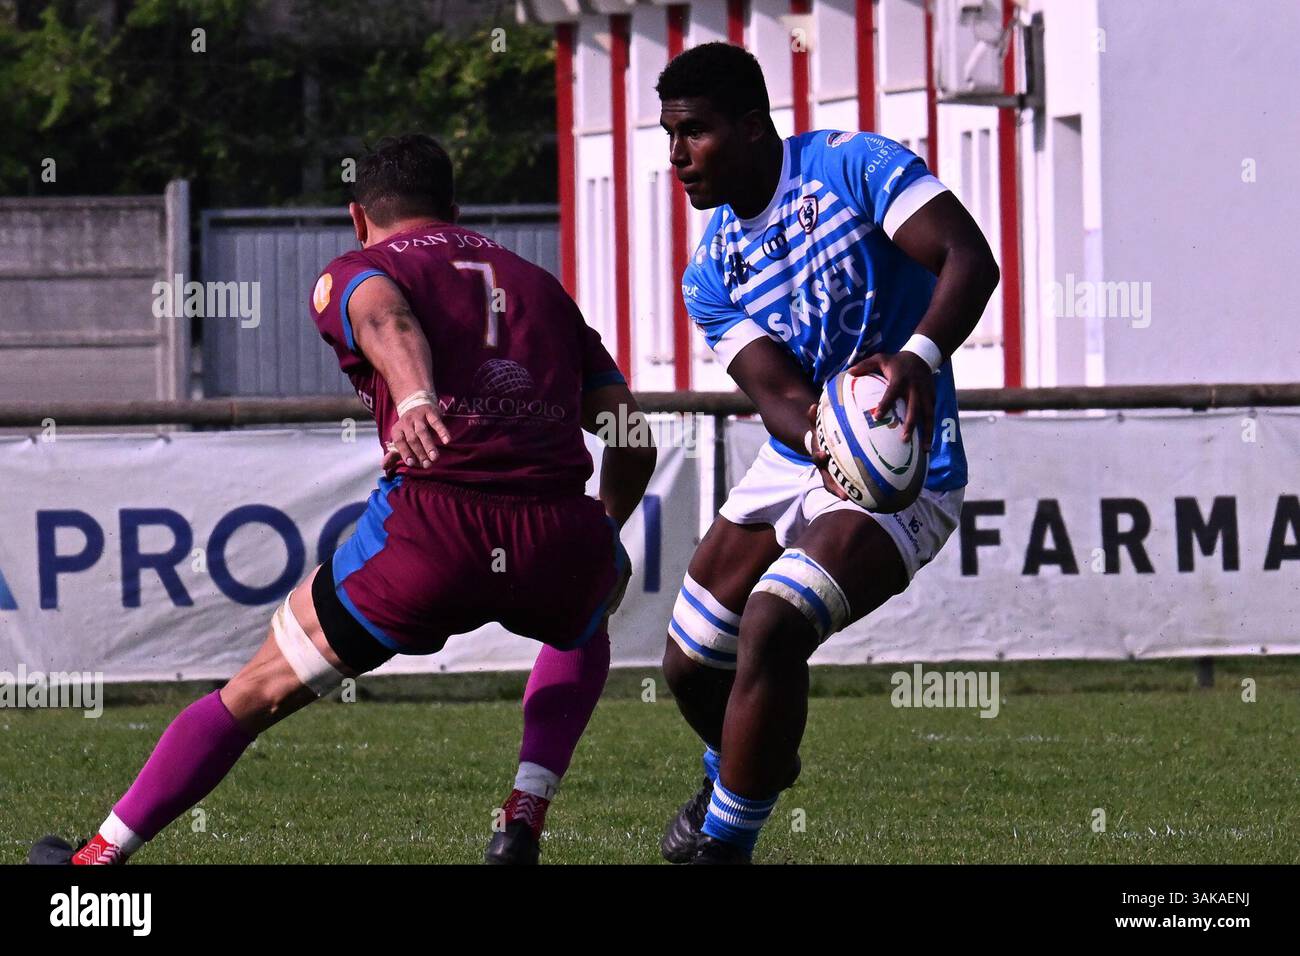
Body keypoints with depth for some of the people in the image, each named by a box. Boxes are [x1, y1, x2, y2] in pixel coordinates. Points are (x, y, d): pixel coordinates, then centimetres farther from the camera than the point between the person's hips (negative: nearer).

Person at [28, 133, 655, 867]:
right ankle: (524, 820, 21)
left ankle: (98, 857, 22)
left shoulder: (354, 272, 16)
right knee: (587, 623, 39)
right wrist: (606, 536, 39)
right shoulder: (542, 286, 28)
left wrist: (413, 396, -31)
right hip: (558, 537, 3)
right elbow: (634, 441, 22)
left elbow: (388, 318, -11)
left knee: (255, 695, 15)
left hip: (431, 529, -3)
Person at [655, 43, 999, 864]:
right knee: (691, 665, 11)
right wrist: (819, 439, -37)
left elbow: (970, 259, -25)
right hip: (796, 464, 7)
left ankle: (726, 843, -13)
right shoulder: (712, 273, 1)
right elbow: (776, 391, -12)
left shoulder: (851, 166, -14)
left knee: (771, 627, -27)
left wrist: (920, 354, -44)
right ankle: (745, 768, 47)